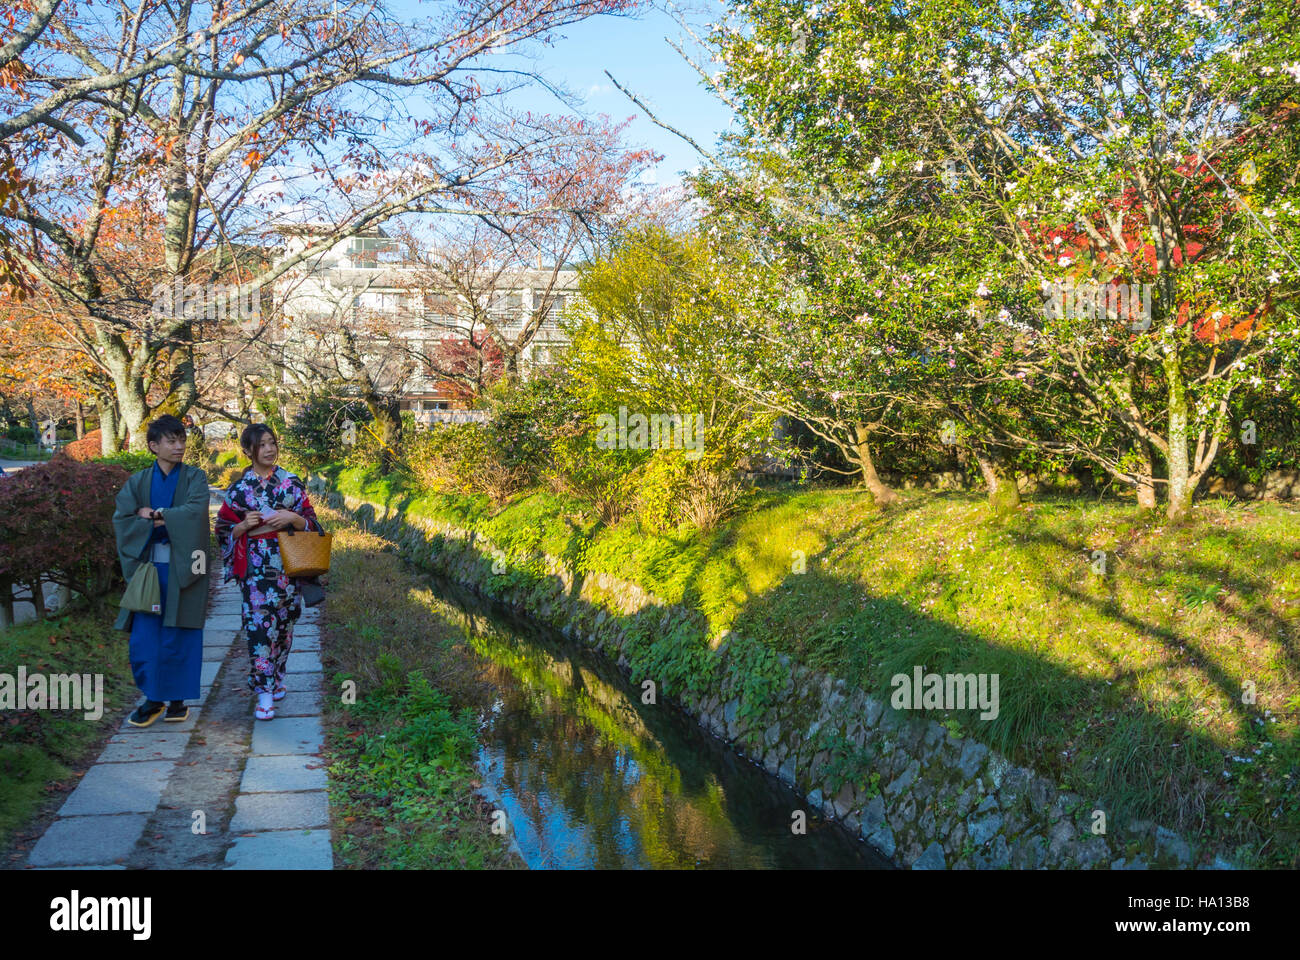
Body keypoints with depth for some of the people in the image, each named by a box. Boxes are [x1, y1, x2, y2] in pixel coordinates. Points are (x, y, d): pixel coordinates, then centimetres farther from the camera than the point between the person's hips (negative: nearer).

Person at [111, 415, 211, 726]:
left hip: (183, 567, -2)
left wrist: (154, 515, -10)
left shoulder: (195, 477, 3)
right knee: (144, 638, 0)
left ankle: (178, 699, 14)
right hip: (148, 565, 2)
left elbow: (195, 512, -15)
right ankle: (152, 699, 14)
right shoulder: (138, 482, 9)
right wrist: (160, 522, -13)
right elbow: (122, 520, -3)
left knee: (178, 636, 1)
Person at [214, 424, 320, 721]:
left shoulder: (291, 483, 7)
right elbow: (224, 530, 8)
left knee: (283, 622, 8)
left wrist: (292, 517, -13)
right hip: (254, 566, -2)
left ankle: (276, 678, 28)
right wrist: (245, 525, -11)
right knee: (259, 624, -10)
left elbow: (310, 522, 7)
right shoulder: (238, 489, 4)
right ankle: (264, 694, -9)